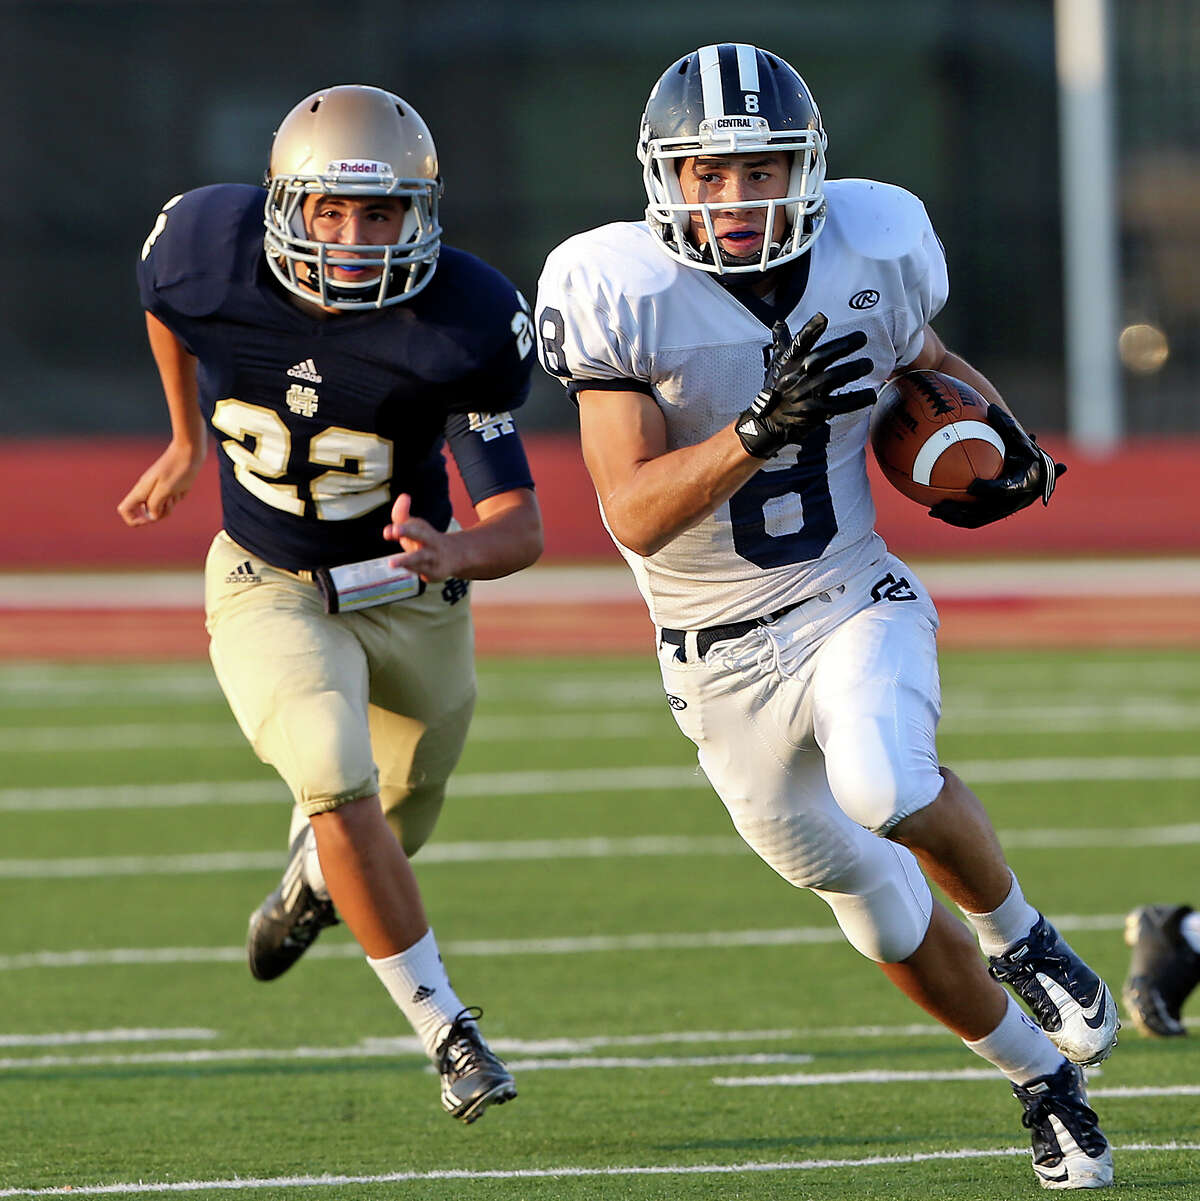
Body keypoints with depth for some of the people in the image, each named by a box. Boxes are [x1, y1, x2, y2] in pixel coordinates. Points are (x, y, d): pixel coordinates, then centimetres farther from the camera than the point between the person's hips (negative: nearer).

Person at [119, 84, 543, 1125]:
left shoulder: (463, 326, -28)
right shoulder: (205, 251, -24)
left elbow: (520, 525, -24)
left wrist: (453, 553, -47)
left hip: (413, 601, 1)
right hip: (268, 594, -1)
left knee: (394, 832, 21)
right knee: (336, 777, -27)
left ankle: (308, 888, 59)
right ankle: (444, 1028, -14)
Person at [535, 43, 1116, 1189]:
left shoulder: (870, 255, -9)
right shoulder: (622, 294, -19)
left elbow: (927, 363, 15)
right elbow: (634, 515, -24)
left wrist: (999, 434, -5)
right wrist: (759, 431, -39)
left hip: (855, 602, 0)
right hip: (723, 658, 0)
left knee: (884, 785, -32)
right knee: (883, 909, 8)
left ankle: (1020, 938, -3)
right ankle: (1042, 1077, 32)